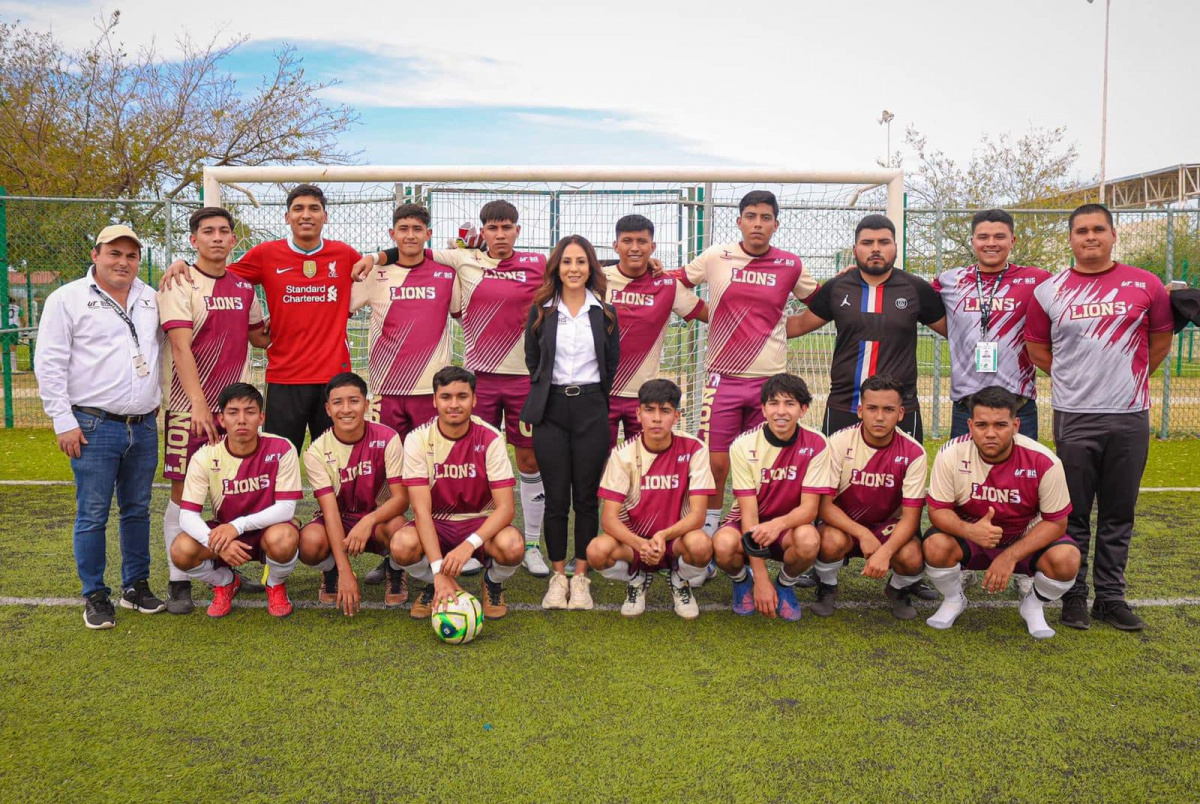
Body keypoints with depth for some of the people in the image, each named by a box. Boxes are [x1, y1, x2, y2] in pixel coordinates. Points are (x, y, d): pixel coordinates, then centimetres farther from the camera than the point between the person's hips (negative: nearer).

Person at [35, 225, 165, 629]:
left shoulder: (151, 300, 12)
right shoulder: (68, 299, -2)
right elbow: (49, 364, -5)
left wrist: (161, 400, 8)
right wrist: (63, 421, -9)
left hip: (144, 427, 4)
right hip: (94, 427, -4)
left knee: (138, 510, 12)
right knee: (92, 515, 0)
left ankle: (136, 587, 23)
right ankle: (95, 597, 12)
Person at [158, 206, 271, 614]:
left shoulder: (244, 287, 10)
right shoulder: (180, 286, -6)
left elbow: (259, 336, 22)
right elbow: (181, 347, -16)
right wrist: (199, 403, -25)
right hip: (190, 405, -5)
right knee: (183, 490, 1)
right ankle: (178, 583, 9)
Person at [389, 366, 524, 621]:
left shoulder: (490, 438, -15)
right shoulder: (418, 439, -14)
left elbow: (505, 507, -19)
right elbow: (421, 508, -20)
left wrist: (469, 544, -37)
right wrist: (439, 570, -32)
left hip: (481, 524, 0)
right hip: (436, 524, 1)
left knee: (512, 546, -33)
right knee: (402, 545, -33)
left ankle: (493, 584, 5)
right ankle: (434, 585, 4)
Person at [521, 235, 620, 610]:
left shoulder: (604, 312, 5)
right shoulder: (541, 310, 4)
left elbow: (613, 364, 11)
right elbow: (531, 361, 12)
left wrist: (592, 394, 10)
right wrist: (547, 391, 9)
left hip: (591, 410, 0)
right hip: (551, 410, 0)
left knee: (586, 497, 4)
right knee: (555, 498, 3)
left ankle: (580, 577, 15)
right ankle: (557, 576, 16)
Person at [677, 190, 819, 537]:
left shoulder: (791, 266, 5)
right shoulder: (715, 257, 2)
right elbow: (675, 282, 16)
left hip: (770, 379, 1)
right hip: (723, 377, -1)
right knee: (715, 462, -3)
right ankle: (707, 533, 15)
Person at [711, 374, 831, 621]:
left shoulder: (816, 445, -14)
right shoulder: (744, 445, -17)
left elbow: (809, 508, -16)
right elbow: (748, 511, -19)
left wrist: (779, 524, -41)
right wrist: (761, 579, -24)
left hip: (789, 526, 1)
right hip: (749, 524, -1)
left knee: (808, 539, -35)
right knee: (724, 544, -35)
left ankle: (786, 583, 1)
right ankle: (741, 579, 4)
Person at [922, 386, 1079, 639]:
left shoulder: (1044, 462, -23)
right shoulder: (951, 455, -22)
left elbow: (1056, 522, -15)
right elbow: (937, 510, -15)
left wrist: (1010, 556, -27)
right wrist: (969, 530, -37)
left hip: (1026, 540, 0)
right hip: (969, 536, 0)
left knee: (1066, 558, -29)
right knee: (935, 546, -31)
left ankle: (1033, 606, 5)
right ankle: (953, 600, 4)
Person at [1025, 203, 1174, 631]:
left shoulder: (1145, 285, 2)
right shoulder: (1049, 291, 2)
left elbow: (1160, 341, 14)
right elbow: (1037, 350, 11)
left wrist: (1127, 379, 16)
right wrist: (1079, 378, 10)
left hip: (1130, 416, 1)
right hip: (1073, 418, -1)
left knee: (1119, 515, 8)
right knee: (1074, 514, 5)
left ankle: (1111, 596, 20)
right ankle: (1074, 596, 17)